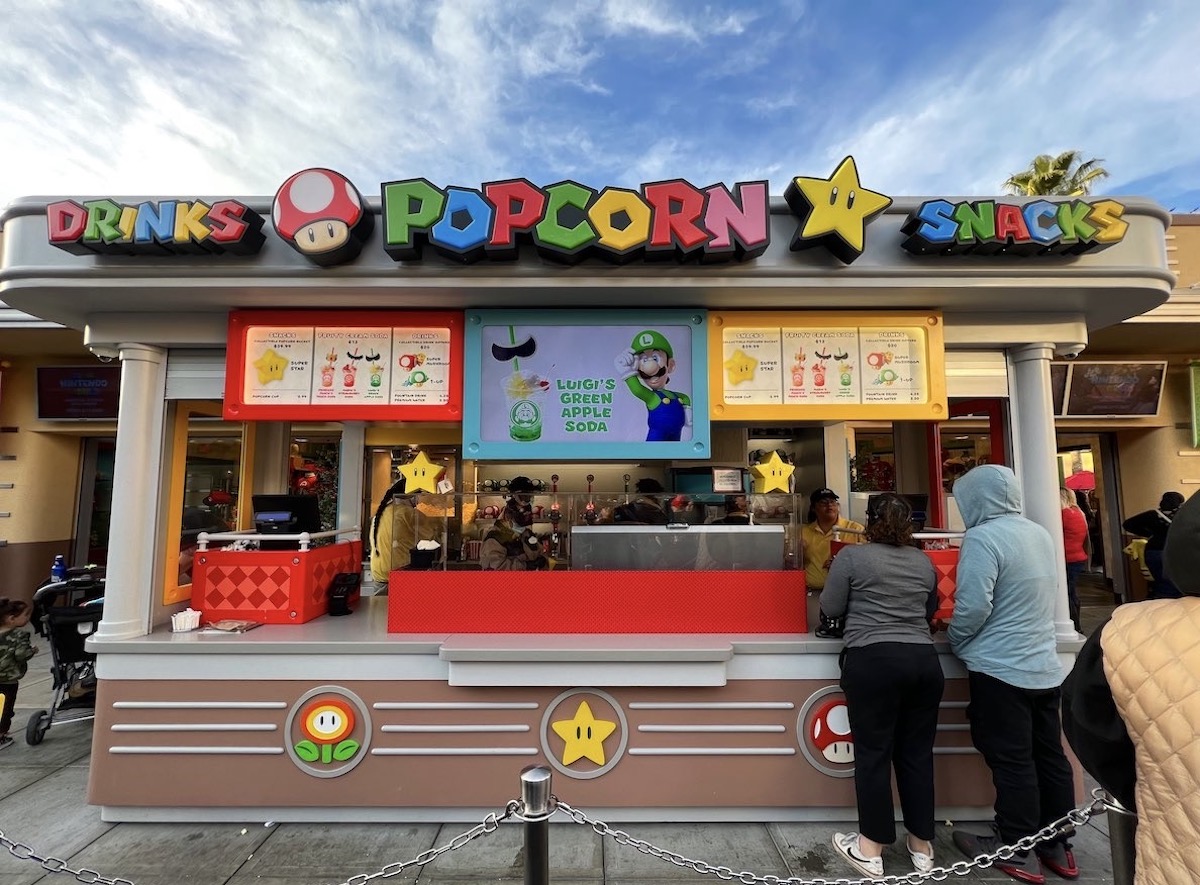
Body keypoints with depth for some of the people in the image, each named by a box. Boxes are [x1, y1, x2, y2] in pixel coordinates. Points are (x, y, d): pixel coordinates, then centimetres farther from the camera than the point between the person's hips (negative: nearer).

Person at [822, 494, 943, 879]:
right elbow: (931, 610, 24)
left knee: (873, 753, 4)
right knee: (917, 752, 14)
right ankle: (922, 846, 27)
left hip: (873, 662, -5)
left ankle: (871, 850, 14)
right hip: (924, 661, 5)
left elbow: (830, 608, -1)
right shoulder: (924, 562, 11)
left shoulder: (852, 556, -4)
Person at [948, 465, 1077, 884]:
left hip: (1001, 669, -8)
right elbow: (1047, 592, 19)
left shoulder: (983, 536, -19)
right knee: (1050, 756, 15)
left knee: (1012, 761, 4)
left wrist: (955, 641, -5)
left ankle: (1018, 851, 16)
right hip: (1045, 667, 8)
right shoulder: (1039, 533, 7)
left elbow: (973, 606, -23)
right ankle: (1058, 846, 28)